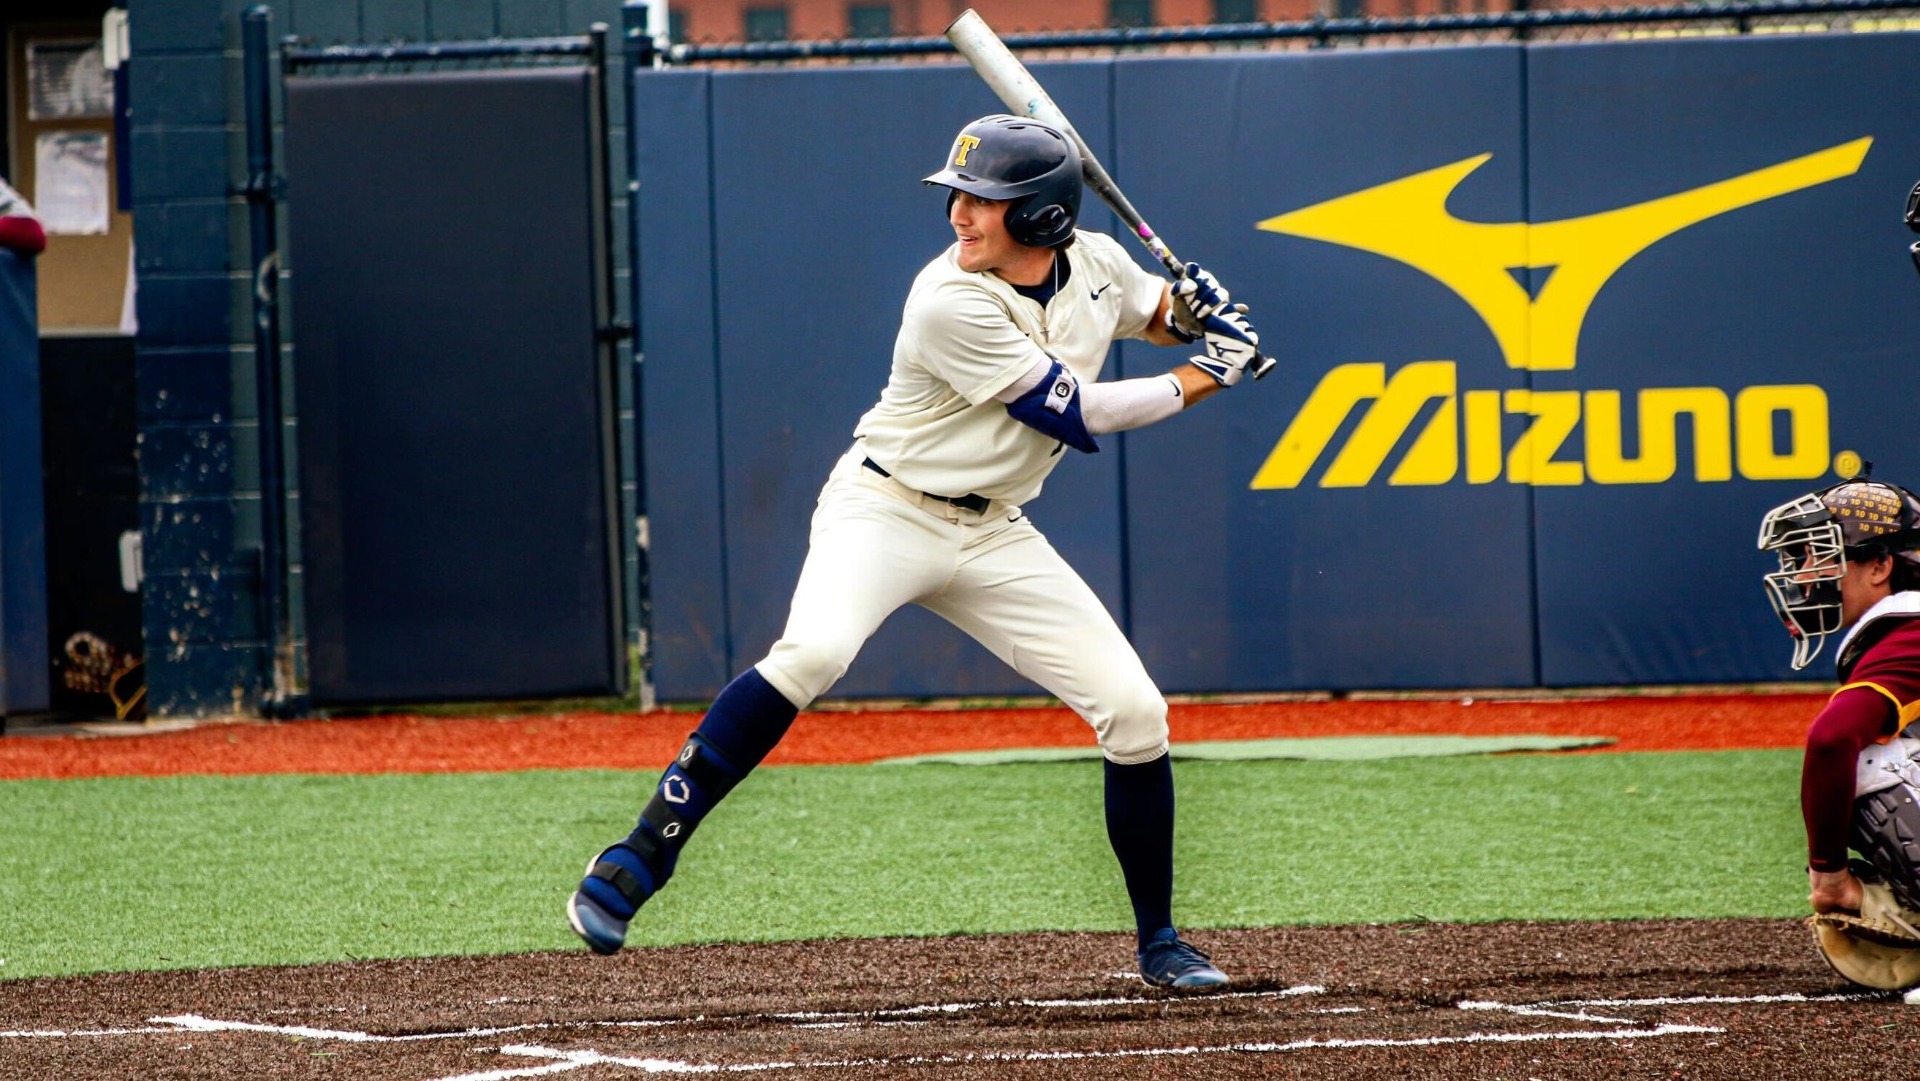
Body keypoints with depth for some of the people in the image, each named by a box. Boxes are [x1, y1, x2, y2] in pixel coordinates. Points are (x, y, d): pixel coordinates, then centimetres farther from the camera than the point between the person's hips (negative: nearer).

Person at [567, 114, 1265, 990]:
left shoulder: (1096, 264, -1)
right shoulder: (952, 305, -22)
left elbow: (1159, 312, 23)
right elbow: (1076, 417, -18)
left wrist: (1198, 309, -2)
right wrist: (1204, 379, -9)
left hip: (993, 535, 6)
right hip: (885, 512, -6)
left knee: (1134, 710, -3)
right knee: (813, 652, -34)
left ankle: (1159, 943, 15)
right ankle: (633, 866, -31)